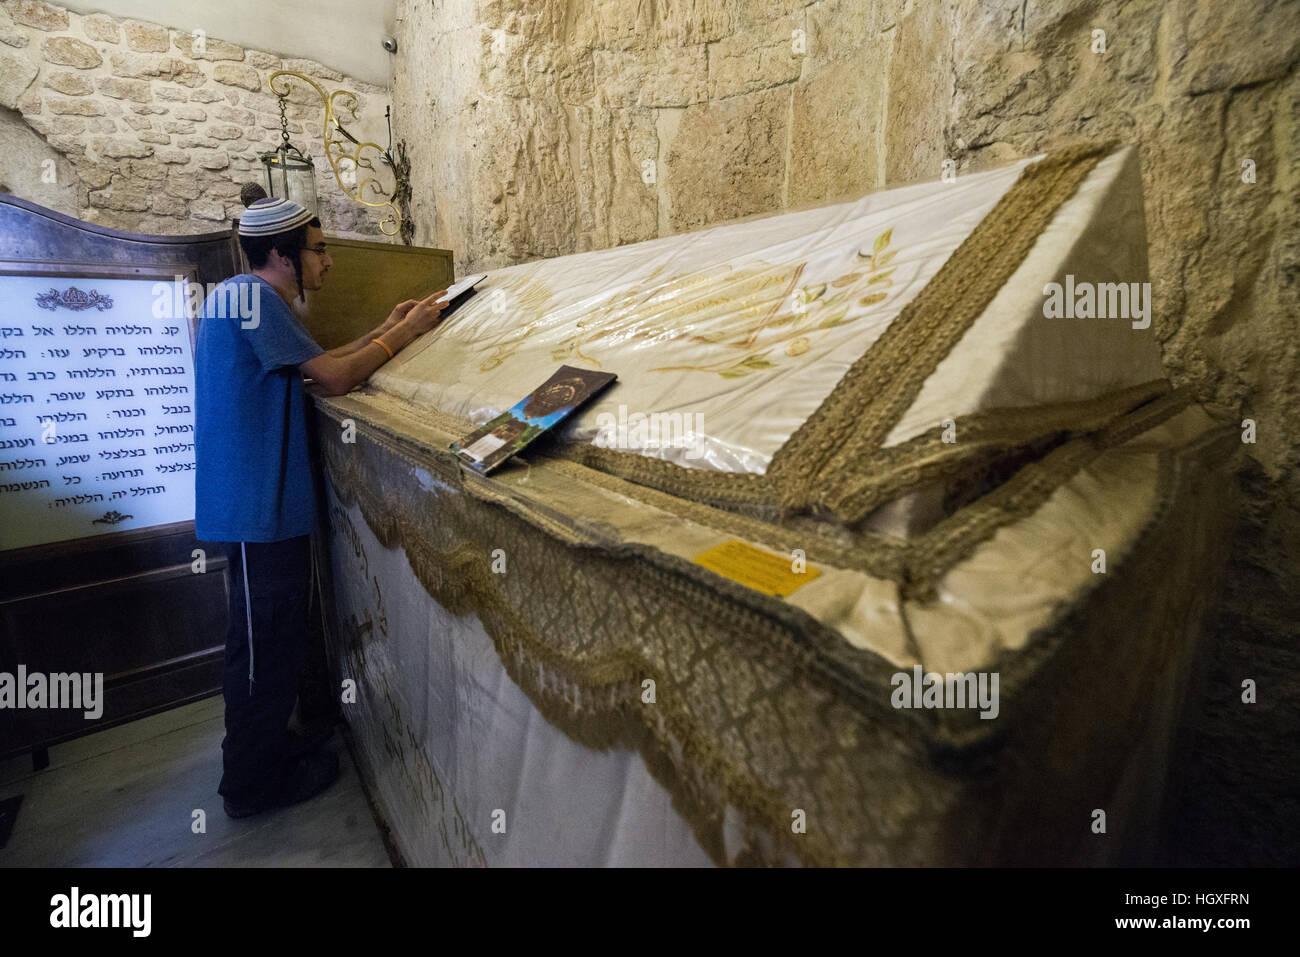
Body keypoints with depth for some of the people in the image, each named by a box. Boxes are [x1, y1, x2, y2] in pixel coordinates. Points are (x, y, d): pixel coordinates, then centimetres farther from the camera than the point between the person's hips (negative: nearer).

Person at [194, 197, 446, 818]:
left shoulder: (237, 294, 17)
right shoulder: (254, 295, -15)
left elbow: (312, 367, 17)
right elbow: (334, 377, -20)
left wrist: (384, 330, 13)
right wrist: (404, 333, -9)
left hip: (254, 497, 10)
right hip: (259, 504, -10)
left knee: (269, 634, 19)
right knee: (266, 641, 1)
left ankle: (269, 744, 36)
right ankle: (253, 784, 18)